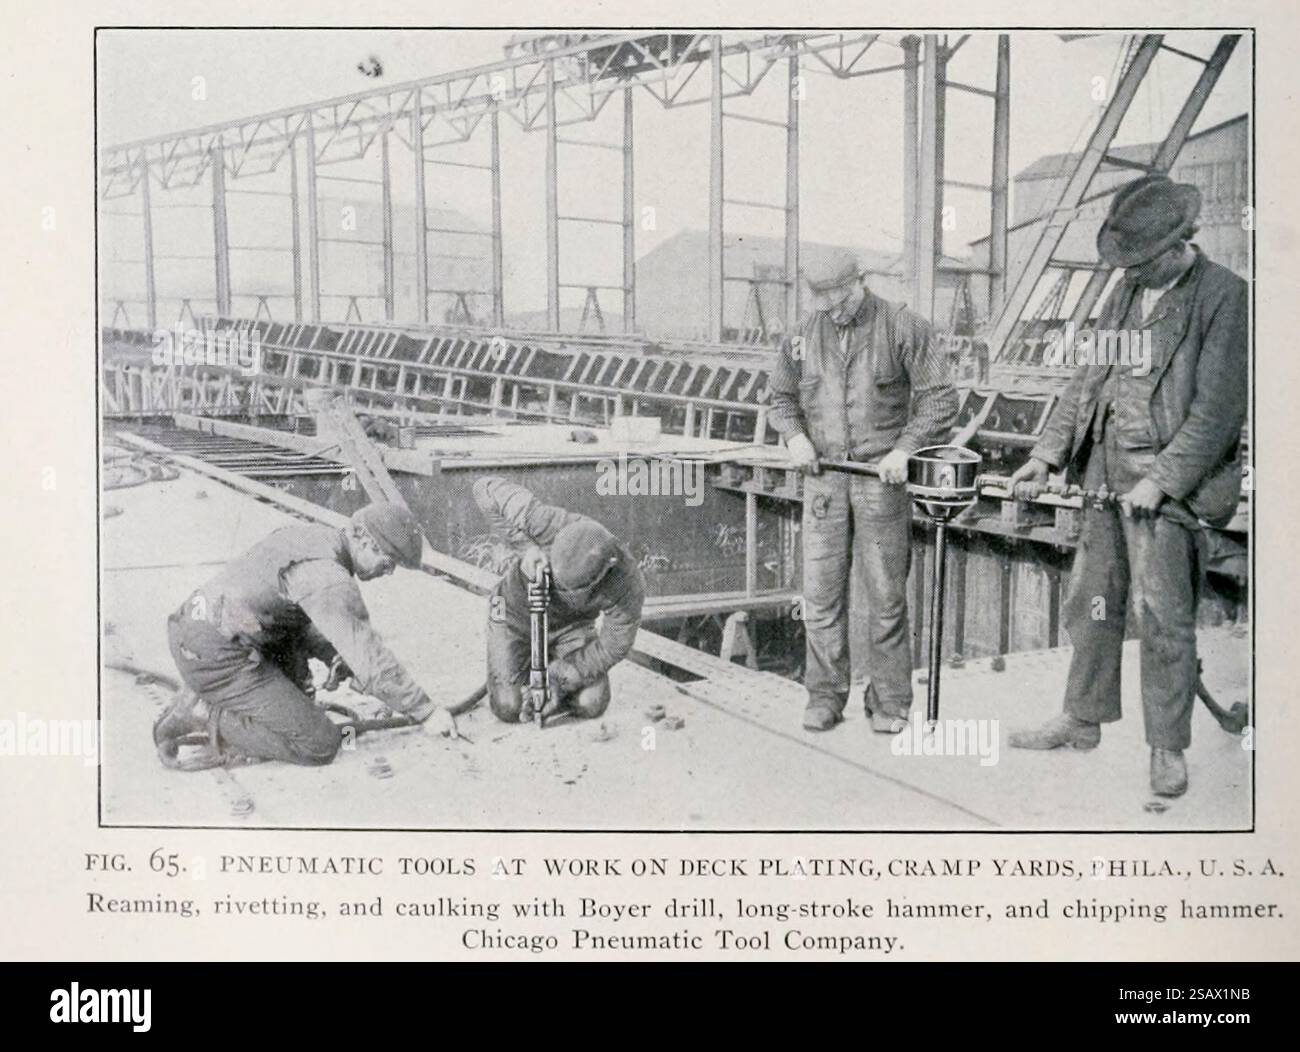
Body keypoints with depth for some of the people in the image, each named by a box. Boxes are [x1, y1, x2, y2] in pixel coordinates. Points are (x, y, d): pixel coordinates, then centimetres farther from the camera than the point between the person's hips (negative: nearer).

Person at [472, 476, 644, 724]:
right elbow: (485, 489, -32)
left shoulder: (627, 585, -34)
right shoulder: (549, 527, -41)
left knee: (591, 705, -11)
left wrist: (560, 680, -23)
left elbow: (613, 647, -19)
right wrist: (526, 548, -41)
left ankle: (554, 670, 20)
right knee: (509, 708, -10)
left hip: (571, 625, 1)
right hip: (517, 611, -1)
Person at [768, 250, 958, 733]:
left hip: (882, 476, -3)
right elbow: (780, 398, 19)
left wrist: (905, 448, -13)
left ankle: (890, 703, 12)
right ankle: (825, 697, 13)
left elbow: (940, 397, -2)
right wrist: (795, 435, -1)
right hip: (823, 476, 3)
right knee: (821, 591, 2)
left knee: (886, 594, 2)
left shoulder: (902, 327, -3)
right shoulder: (804, 335, 7)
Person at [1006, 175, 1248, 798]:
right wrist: (1047, 454, 6)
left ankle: (1168, 748, 6)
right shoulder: (1125, 293, 13)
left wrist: (1161, 481, -16)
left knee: (1163, 616, -5)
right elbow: (1088, 379, 15)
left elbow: (1218, 409, -13)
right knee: (1092, 600, 11)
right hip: (1106, 469, 7)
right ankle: (1083, 719, 24)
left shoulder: (1224, 297, -8)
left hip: (1170, 476, -7)